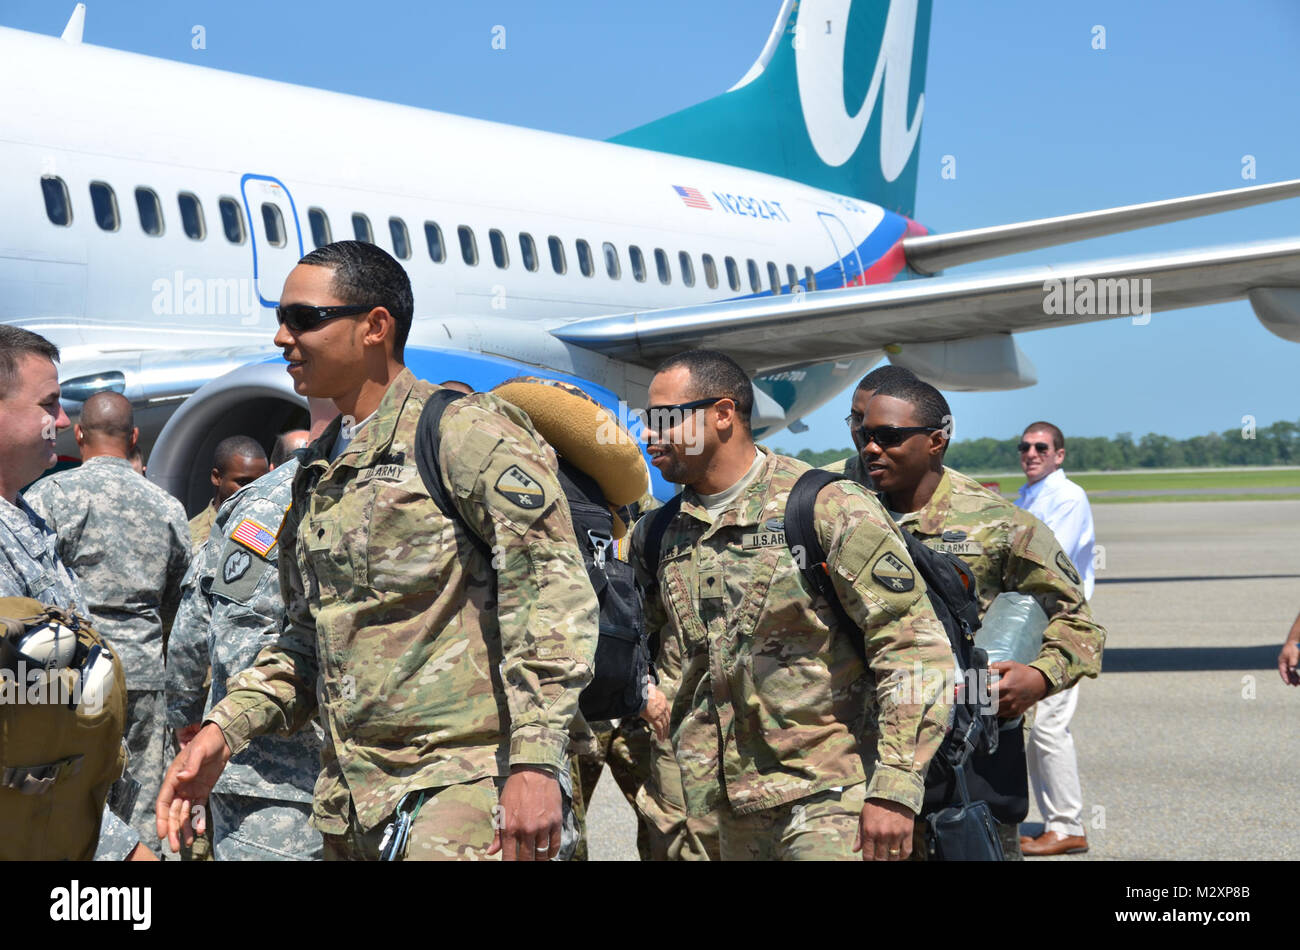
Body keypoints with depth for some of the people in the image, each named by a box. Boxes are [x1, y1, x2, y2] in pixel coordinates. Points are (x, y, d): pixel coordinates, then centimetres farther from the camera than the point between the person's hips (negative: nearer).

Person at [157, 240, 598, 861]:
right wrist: (224, 729, 11)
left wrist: (535, 761, -24)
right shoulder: (317, 471, 17)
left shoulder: (463, 431, -8)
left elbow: (552, 591, -17)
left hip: (459, 791, -8)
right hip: (348, 808, 8)